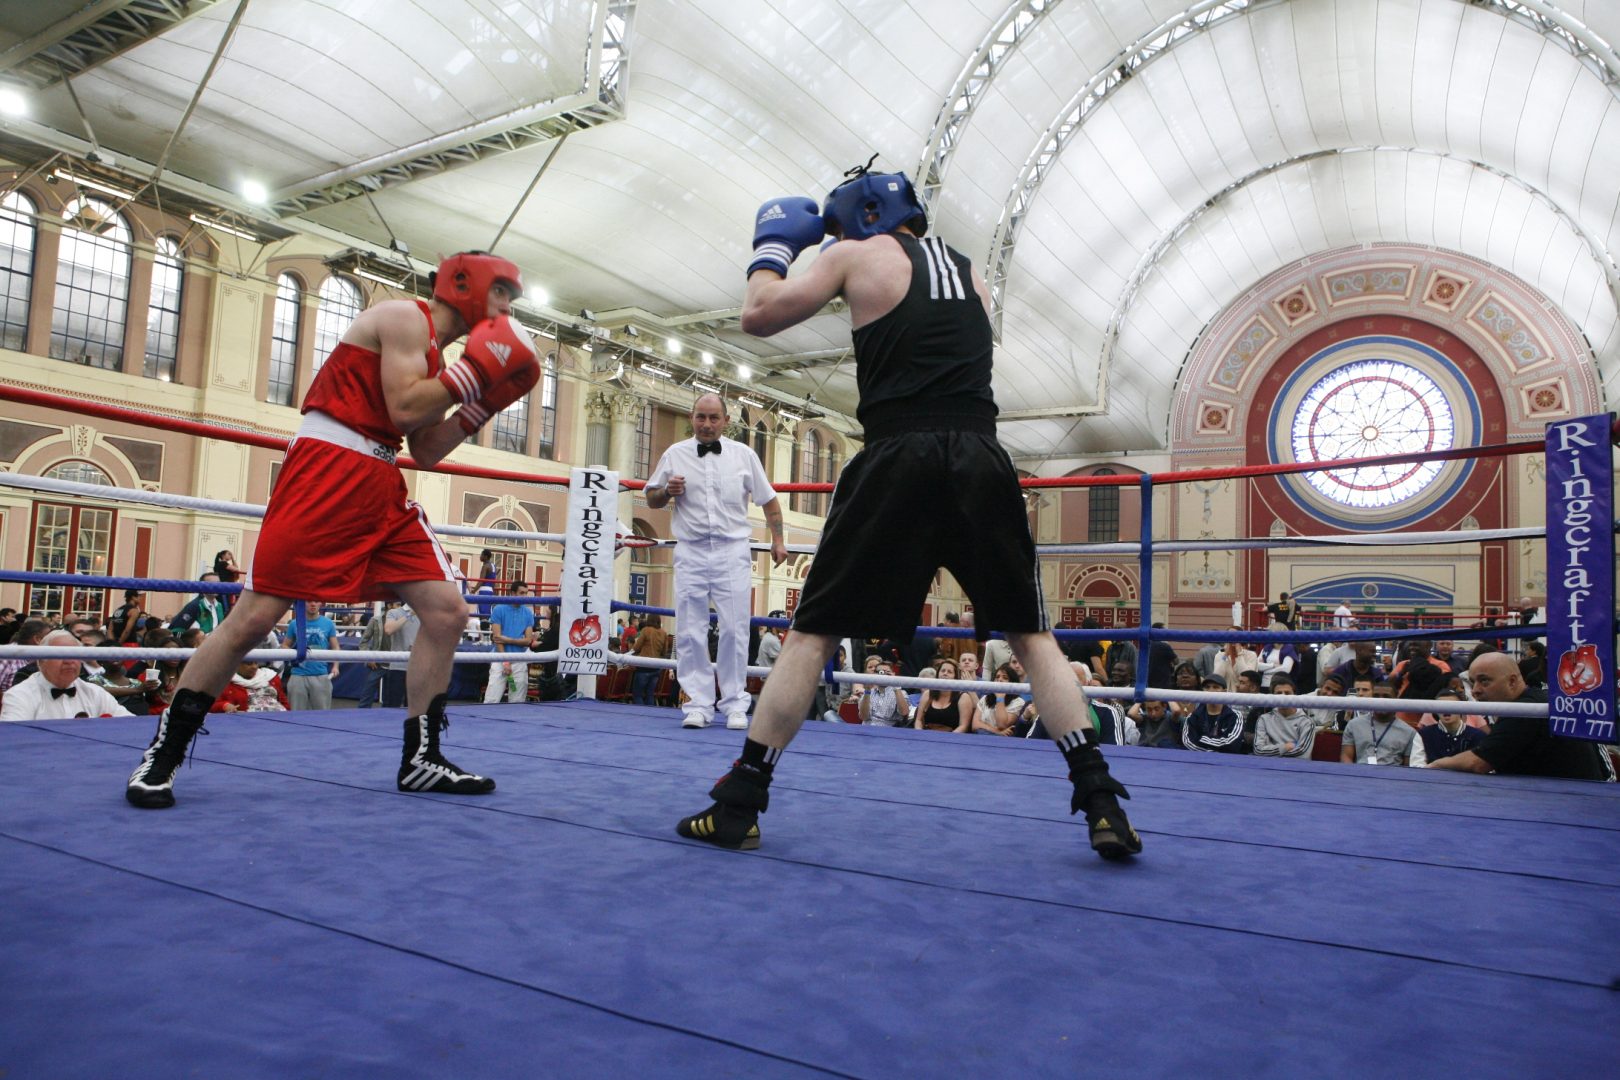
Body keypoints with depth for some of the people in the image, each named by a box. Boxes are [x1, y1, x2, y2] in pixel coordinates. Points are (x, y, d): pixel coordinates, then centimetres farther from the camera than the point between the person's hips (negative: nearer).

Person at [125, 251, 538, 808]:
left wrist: (483, 404, 11)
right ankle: (161, 754, 10)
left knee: (447, 610, -2)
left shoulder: (433, 358, 21)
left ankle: (420, 760, 6)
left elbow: (426, 453, 16)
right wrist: (471, 373, -10)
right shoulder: (404, 316, -3)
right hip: (325, 469, -9)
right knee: (252, 618, -8)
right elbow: (403, 408, -16)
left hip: (381, 487, 9)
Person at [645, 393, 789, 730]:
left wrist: (778, 540, 7)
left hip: (732, 552, -1)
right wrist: (667, 491, -7)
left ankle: (735, 704, 7)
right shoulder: (675, 455, 7)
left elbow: (769, 500, 13)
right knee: (690, 631, -1)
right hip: (691, 552, 1)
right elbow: (651, 499, 14)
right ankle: (698, 705, 7)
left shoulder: (743, 454, 7)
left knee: (735, 629, -2)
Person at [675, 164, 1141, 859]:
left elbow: (759, 316, 8)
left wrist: (772, 246, 27)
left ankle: (738, 806, 7)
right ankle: (1101, 803, 5)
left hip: (898, 459, -3)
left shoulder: (857, 255, 11)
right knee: (1030, 635, 12)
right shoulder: (971, 273, 25)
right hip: (981, 459, 4)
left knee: (812, 633, 5)